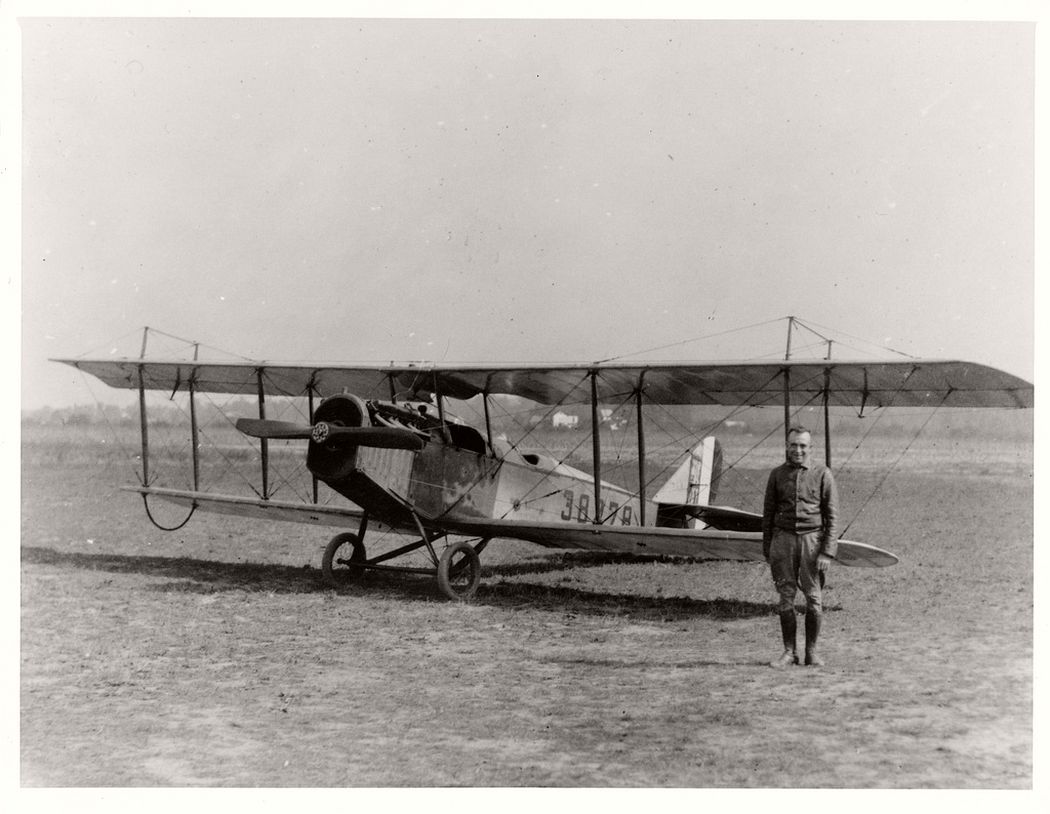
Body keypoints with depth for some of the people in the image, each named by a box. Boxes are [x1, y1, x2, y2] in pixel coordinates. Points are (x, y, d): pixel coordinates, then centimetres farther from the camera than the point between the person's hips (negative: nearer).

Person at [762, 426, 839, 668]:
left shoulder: (822, 474, 0)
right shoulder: (777, 474, 7)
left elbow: (832, 516, -1)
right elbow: (768, 513, 11)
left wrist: (827, 552, -8)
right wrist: (767, 550, 8)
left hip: (812, 538, -2)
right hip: (783, 537, 2)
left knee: (813, 598, 1)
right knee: (786, 597, 2)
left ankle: (812, 651, 12)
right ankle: (789, 652, 9)